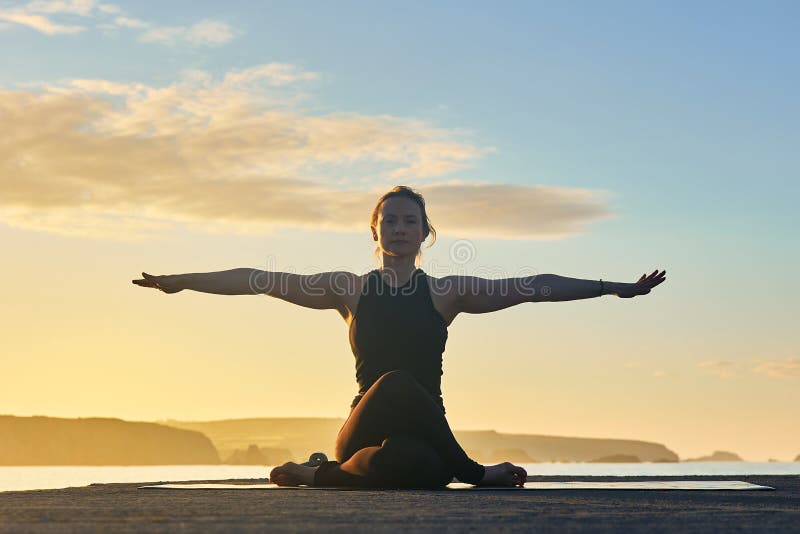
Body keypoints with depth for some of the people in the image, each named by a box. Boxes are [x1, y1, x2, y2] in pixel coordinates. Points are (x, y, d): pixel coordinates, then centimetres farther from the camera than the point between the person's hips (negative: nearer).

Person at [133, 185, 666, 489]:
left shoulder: (446, 292, 8)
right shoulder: (349, 289, 10)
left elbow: (536, 287, 3)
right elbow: (259, 280, 10)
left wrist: (614, 287, -2)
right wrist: (180, 281, 8)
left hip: (423, 436, -1)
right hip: (364, 429, 1)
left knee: (415, 465, -40)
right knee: (395, 382, -35)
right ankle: (473, 471, -16)